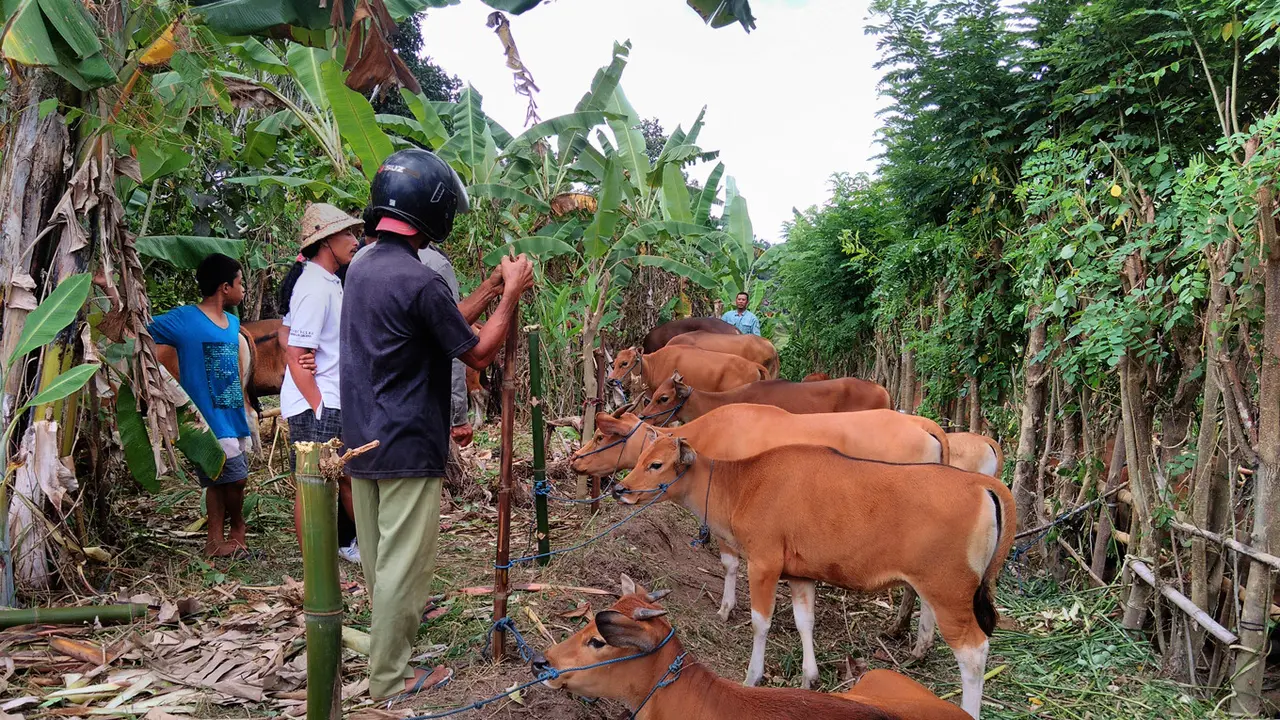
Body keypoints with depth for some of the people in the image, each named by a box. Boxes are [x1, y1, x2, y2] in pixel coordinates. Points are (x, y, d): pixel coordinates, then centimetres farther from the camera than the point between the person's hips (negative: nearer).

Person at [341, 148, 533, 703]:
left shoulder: (361, 269, 7)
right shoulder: (420, 282, -21)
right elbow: (478, 353, -11)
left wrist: (491, 287, 13)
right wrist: (512, 295, -2)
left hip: (362, 441, 9)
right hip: (407, 447, -9)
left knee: (377, 551, 22)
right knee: (403, 560, 3)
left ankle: (398, 614, 42)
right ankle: (390, 677, 15)